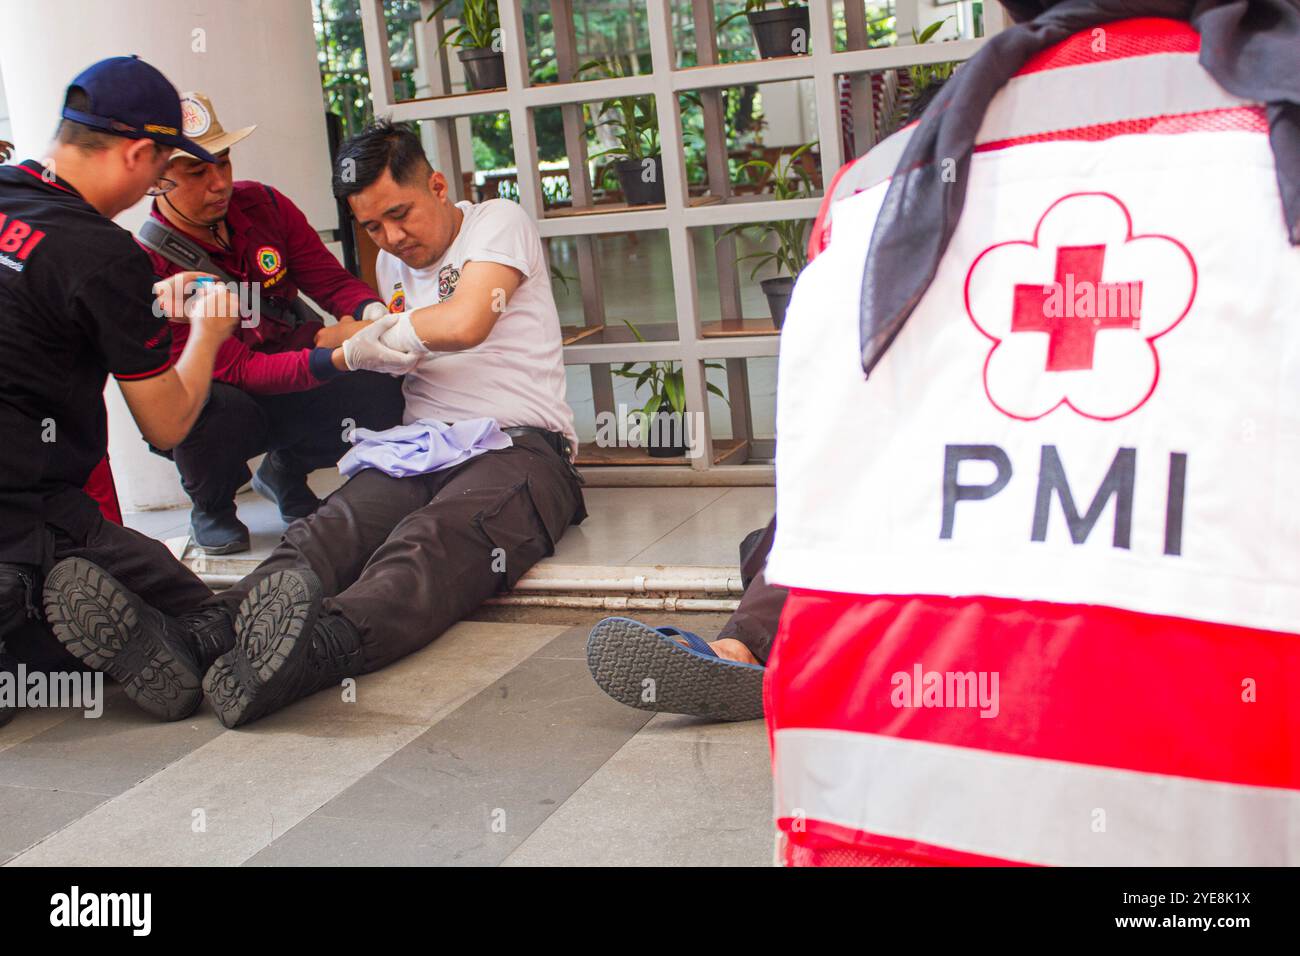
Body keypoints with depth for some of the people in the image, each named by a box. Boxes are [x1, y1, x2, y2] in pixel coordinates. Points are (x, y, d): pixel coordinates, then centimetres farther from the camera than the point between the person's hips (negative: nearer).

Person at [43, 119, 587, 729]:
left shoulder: (498, 222, 5)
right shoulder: (393, 264, 27)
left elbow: (465, 324, -12)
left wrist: (372, 338, 4)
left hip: (520, 444, -5)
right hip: (420, 449, 5)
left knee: (437, 541, -38)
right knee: (329, 530, -28)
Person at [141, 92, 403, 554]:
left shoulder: (262, 204, -7)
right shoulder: (149, 264, -23)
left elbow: (332, 280, -4)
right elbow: (236, 369, -29)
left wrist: (371, 311, -29)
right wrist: (331, 358, -44)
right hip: (217, 398, -4)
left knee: (378, 393, -25)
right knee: (223, 411, -39)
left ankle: (285, 471, 8)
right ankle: (210, 508, -1)